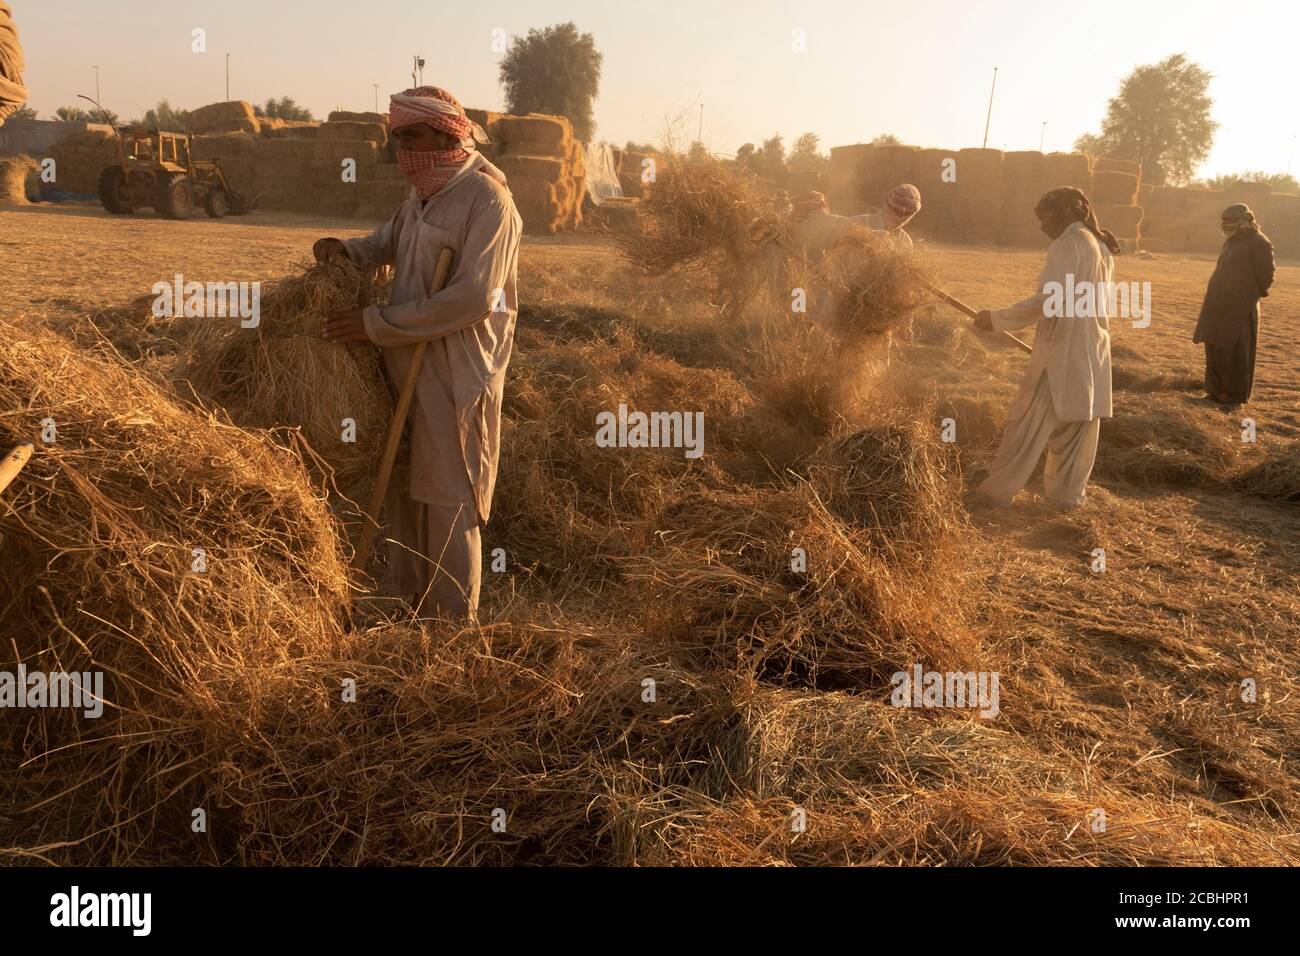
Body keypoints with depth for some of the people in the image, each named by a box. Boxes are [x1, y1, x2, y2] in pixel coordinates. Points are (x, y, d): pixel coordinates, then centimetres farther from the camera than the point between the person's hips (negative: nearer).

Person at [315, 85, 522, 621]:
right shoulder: (423, 196, 14)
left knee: (449, 506, 0)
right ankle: (415, 609, 29)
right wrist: (345, 250, 8)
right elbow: (388, 241, 32)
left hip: (456, 378, -9)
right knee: (405, 494, 15)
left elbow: (473, 299, -23)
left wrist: (376, 324, -20)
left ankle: (456, 625, 14)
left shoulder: (486, 200, -14)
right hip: (408, 370, 9)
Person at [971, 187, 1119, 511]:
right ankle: (1069, 493, 18)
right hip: (1093, 352, 8)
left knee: (1027, 423, 0)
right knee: (1077, 424, 12)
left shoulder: (1067, 245, -13)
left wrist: (998, 319, -17)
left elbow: (1048, 300, -23)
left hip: (1062, 351, -8)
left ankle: (999, 490, 5)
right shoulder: (1102, 247, 14)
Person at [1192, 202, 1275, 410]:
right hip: (1218, 308, 8)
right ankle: (1217, 391, 24)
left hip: (1241, 310, -8)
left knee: (1236, 355, -2)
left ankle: (1236, 397, 6)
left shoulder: (1259, 243, -10)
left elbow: (1265, 276, -10)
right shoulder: (1232, 242, 15)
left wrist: (1250, 297, 0)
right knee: (1215, 351, 13)